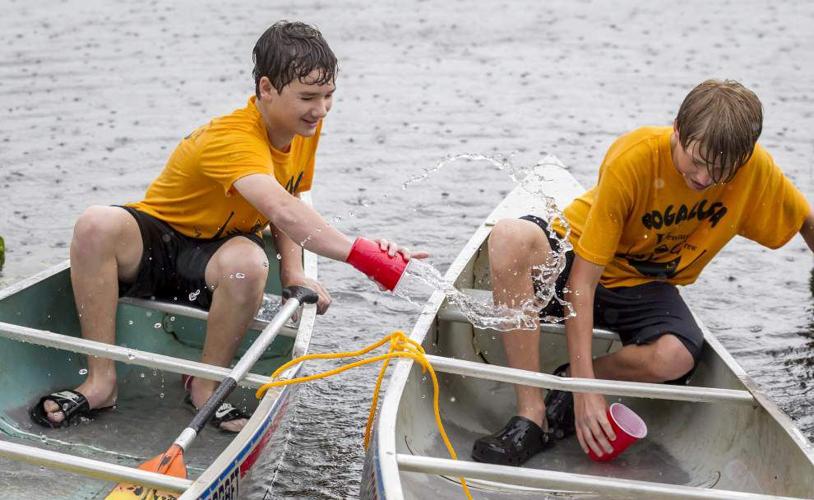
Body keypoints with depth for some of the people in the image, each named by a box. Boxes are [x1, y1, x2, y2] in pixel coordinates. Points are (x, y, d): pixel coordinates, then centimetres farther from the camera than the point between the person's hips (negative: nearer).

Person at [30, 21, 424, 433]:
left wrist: (293, 273, -10)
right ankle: (101, 381, -27)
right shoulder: (233, 138, -31)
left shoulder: (305, 126, -6)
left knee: (250, 263, -35)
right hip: (158, 240, -4)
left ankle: (204, 385, -15)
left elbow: (287, 202, 6)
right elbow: (282, 211, -48)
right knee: (95, 225, -37)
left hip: (218, 251, 4)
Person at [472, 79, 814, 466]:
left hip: (645, 287, 3)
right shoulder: (631, 161, -27)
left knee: (675, 357, -34)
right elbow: (583, 278, -27)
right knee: (511, 238, -37)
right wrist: (585, 388, -33)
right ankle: (531, 416, -32)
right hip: (580, 262, -2)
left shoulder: (755, 167, -17)